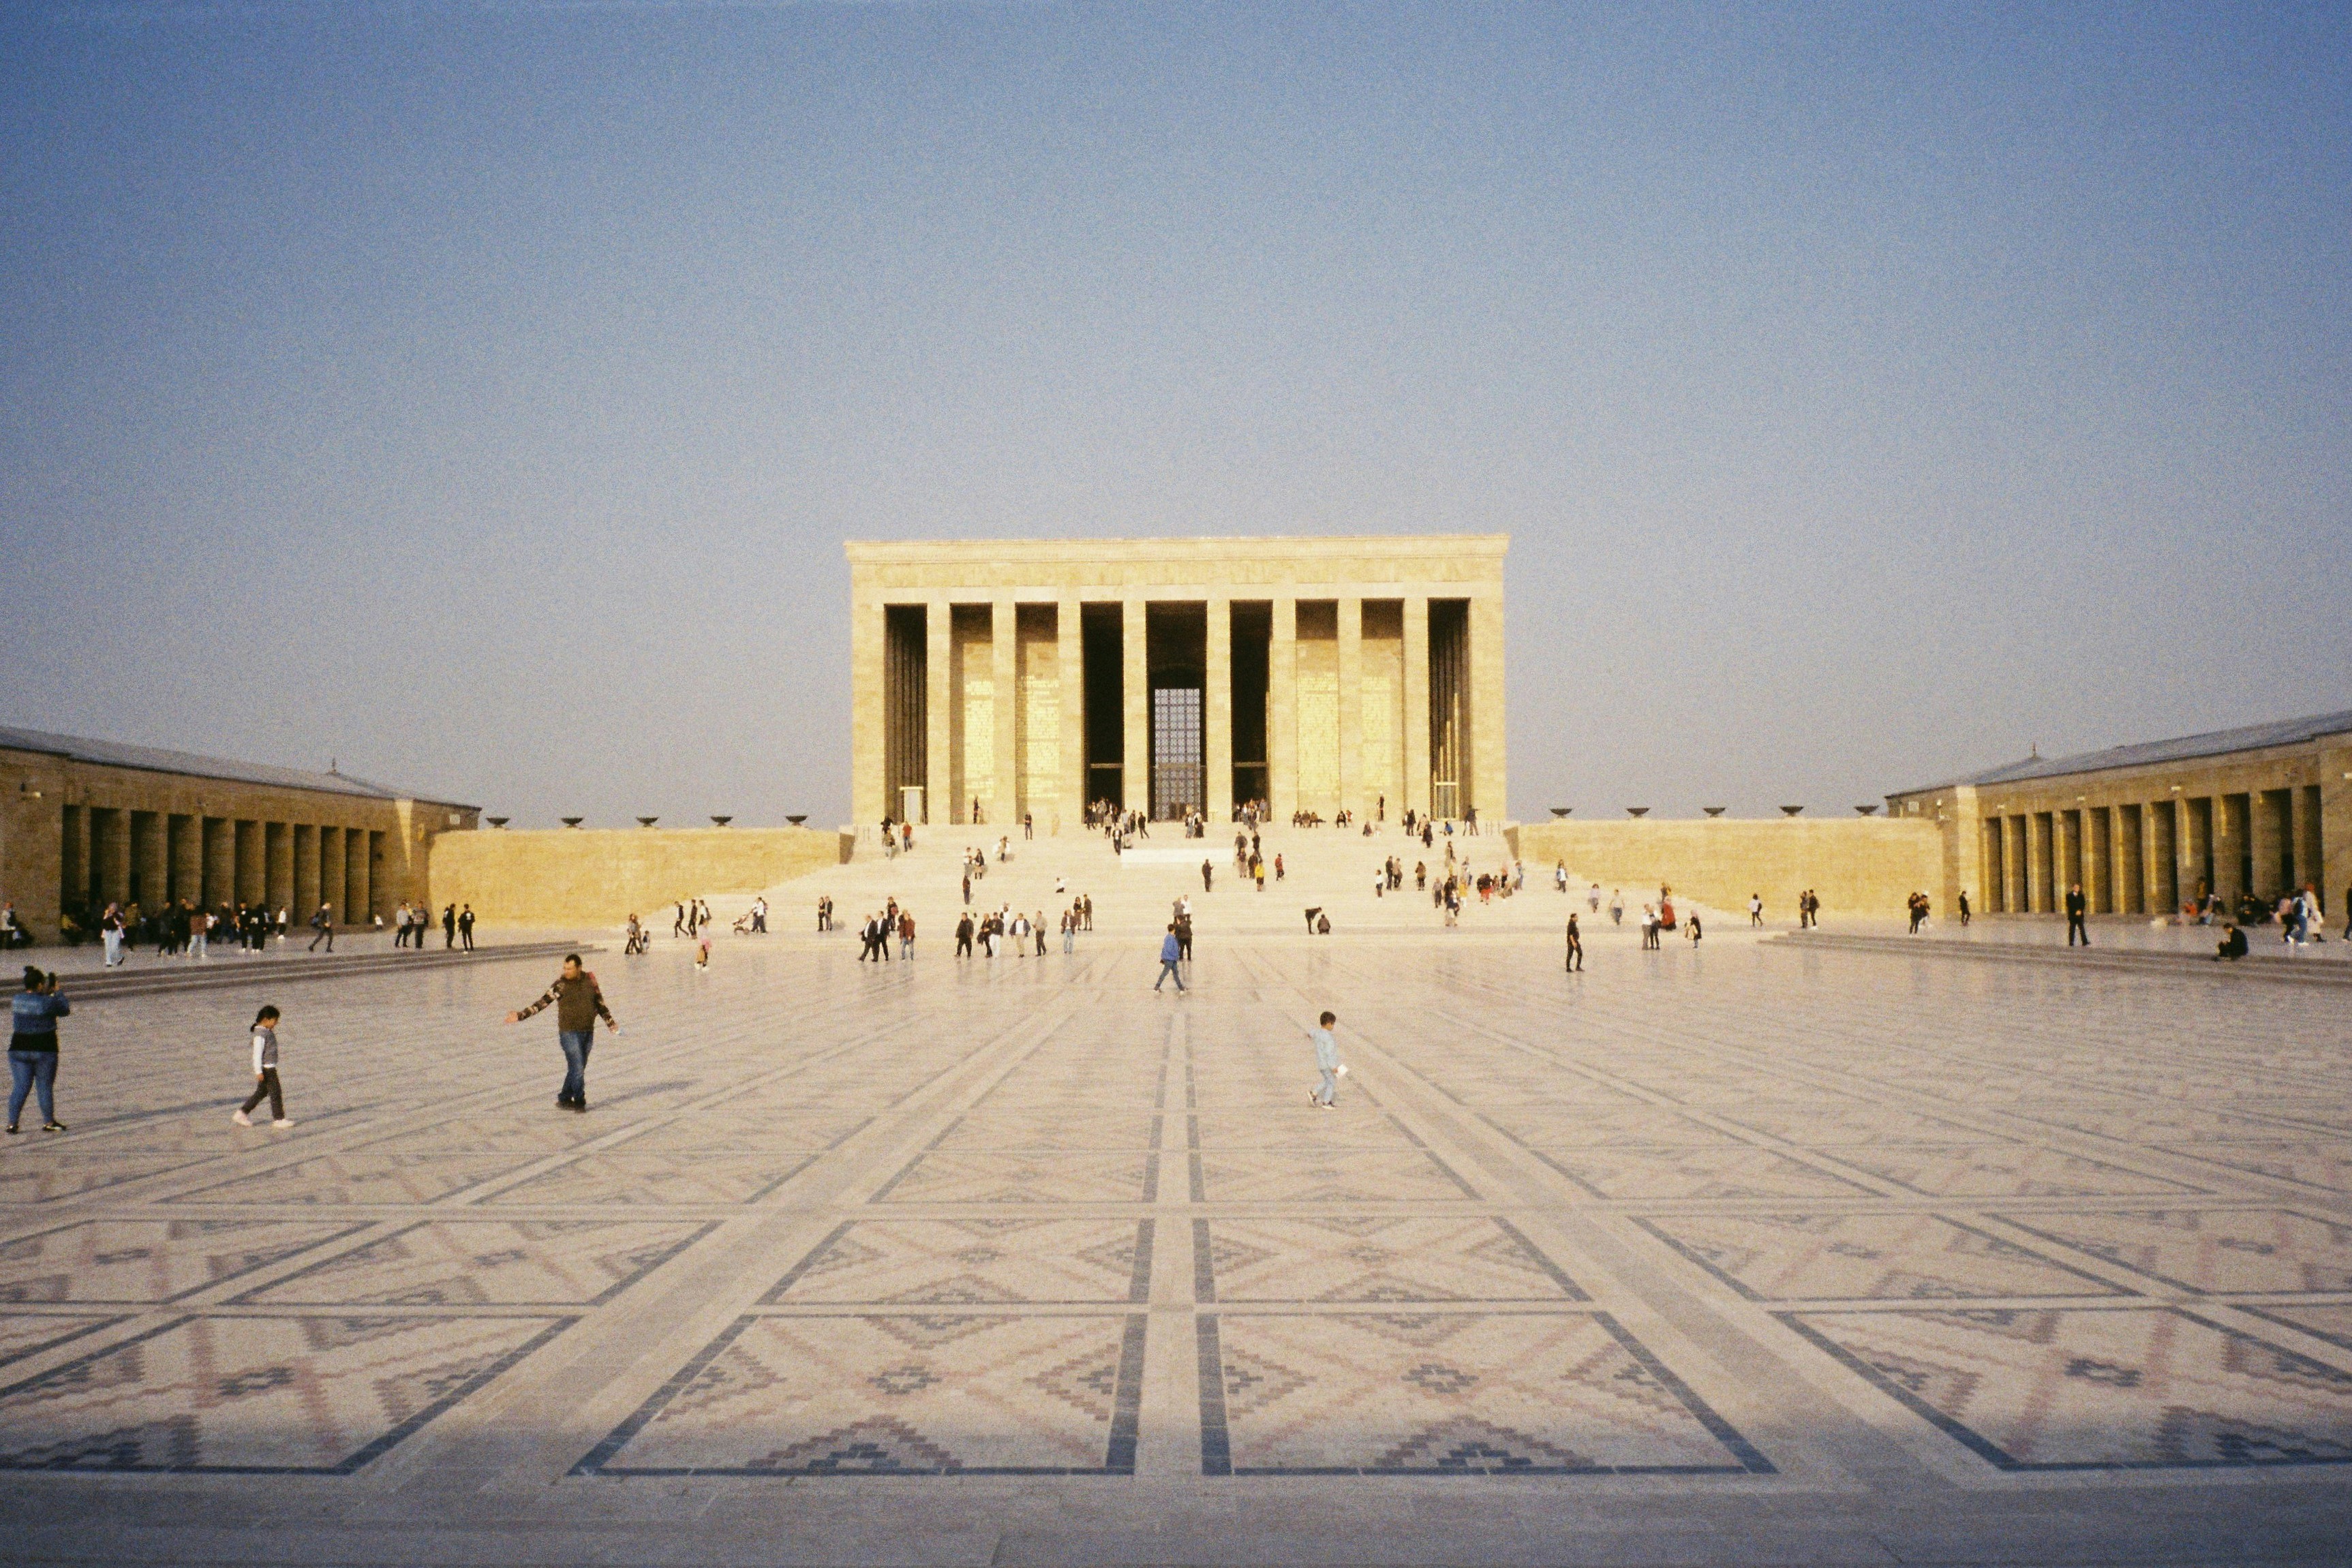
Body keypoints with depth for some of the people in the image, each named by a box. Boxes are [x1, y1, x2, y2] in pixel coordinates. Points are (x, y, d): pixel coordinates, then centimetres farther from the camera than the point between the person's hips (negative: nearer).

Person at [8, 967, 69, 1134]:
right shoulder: (47, 1001, -15)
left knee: (20, 1087, 9)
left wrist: (48, 992, 18)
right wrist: (58, 992, 9)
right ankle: (49, 1122, 14)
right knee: (45, 1086, 6)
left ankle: (12, 1123, 5)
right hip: (43, 1050, -4)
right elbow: (65, 1010, 1)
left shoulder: (18, 999, 0)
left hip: (18, 1049, 4)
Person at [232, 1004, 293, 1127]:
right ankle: (279, 1119, 3)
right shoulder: (260, 1034, -19)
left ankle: (242, 1114, 22)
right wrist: (259, 1072, -21)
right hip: (266, 1068, -10)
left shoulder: (268, 1032, 12)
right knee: (275, 1092, -4)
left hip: (270, 1067, 10)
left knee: (262, 1092, 16)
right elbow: (257, 1054, -21)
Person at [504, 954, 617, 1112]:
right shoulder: (561, 985, -9)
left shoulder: (590, 980, 4)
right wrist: (521, 1015, -21)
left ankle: (564, 1099, 21)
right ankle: (579, 1101, 8)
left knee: (578, 1069, 9)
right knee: (577, 1068, -7)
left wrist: (611, 1022, 16)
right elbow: (542, 1002, -13)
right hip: (569, 1032, -4)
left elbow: (600, 1003, 15)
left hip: (588, 1032, 5)